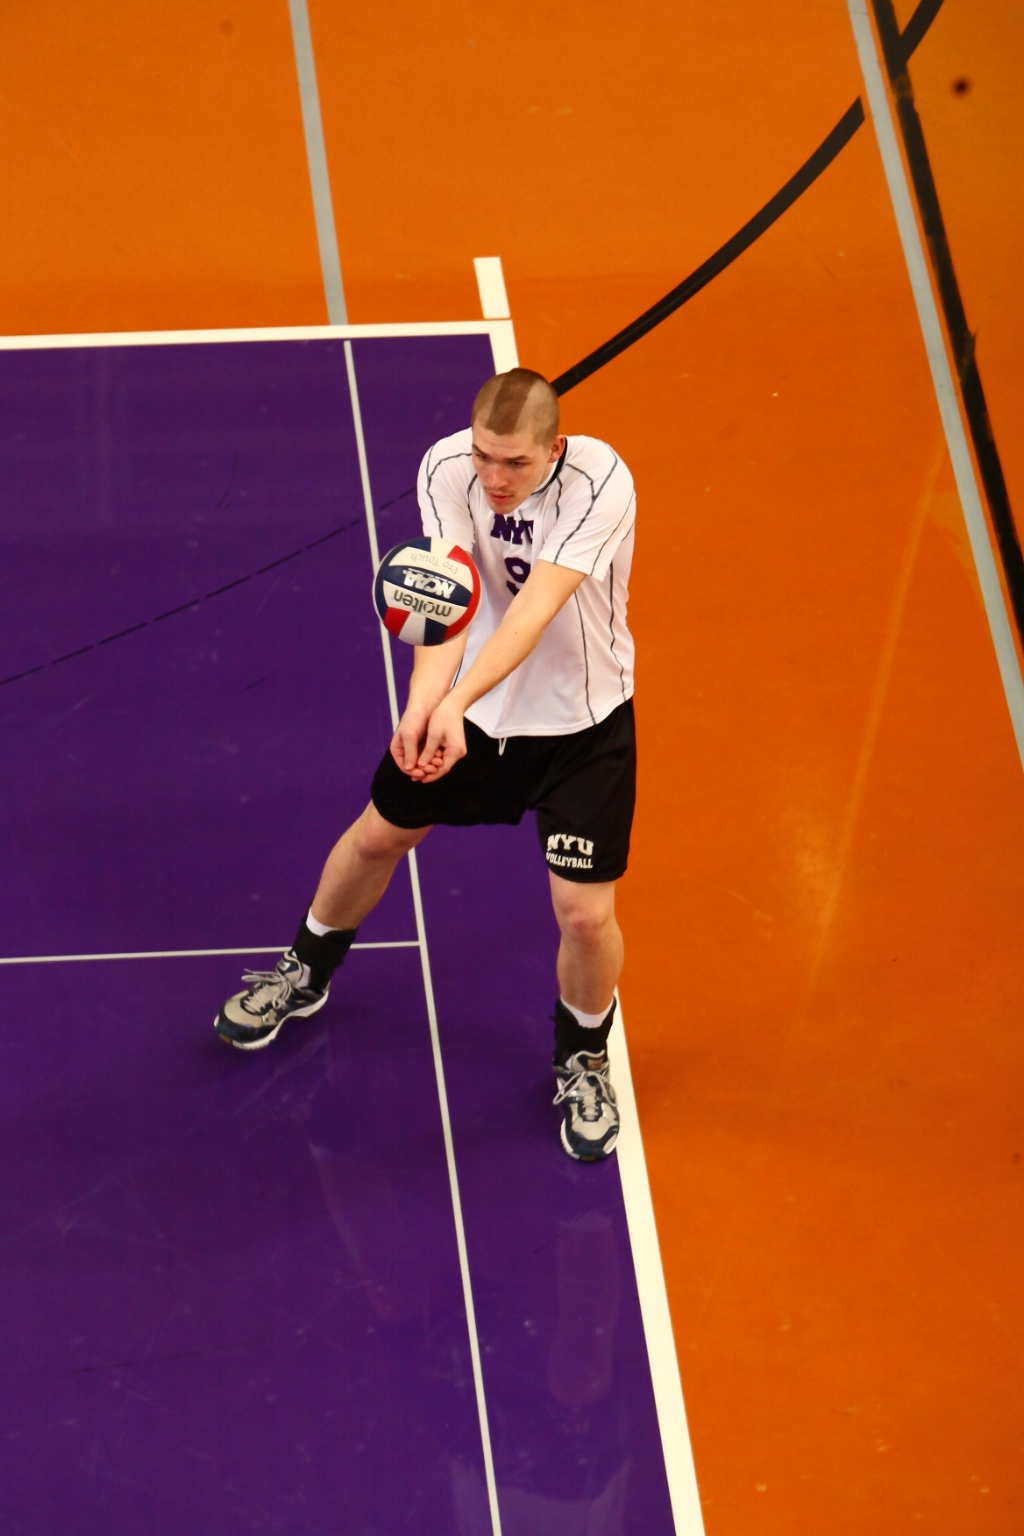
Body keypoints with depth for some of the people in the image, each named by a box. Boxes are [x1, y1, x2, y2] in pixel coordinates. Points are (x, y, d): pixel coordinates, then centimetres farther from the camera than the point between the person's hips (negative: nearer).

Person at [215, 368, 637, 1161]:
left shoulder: (601, 482, -32)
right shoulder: (447, 468, -22)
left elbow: (539, 604, -43)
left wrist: (458, 701, -56)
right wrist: (422, 704, -51)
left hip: (582, 722, -3)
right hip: (463, 704, 3)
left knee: (585, 915, -5)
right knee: (379, 833, 19)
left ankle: (583, 1057, 29)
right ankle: (308, 970, 50)